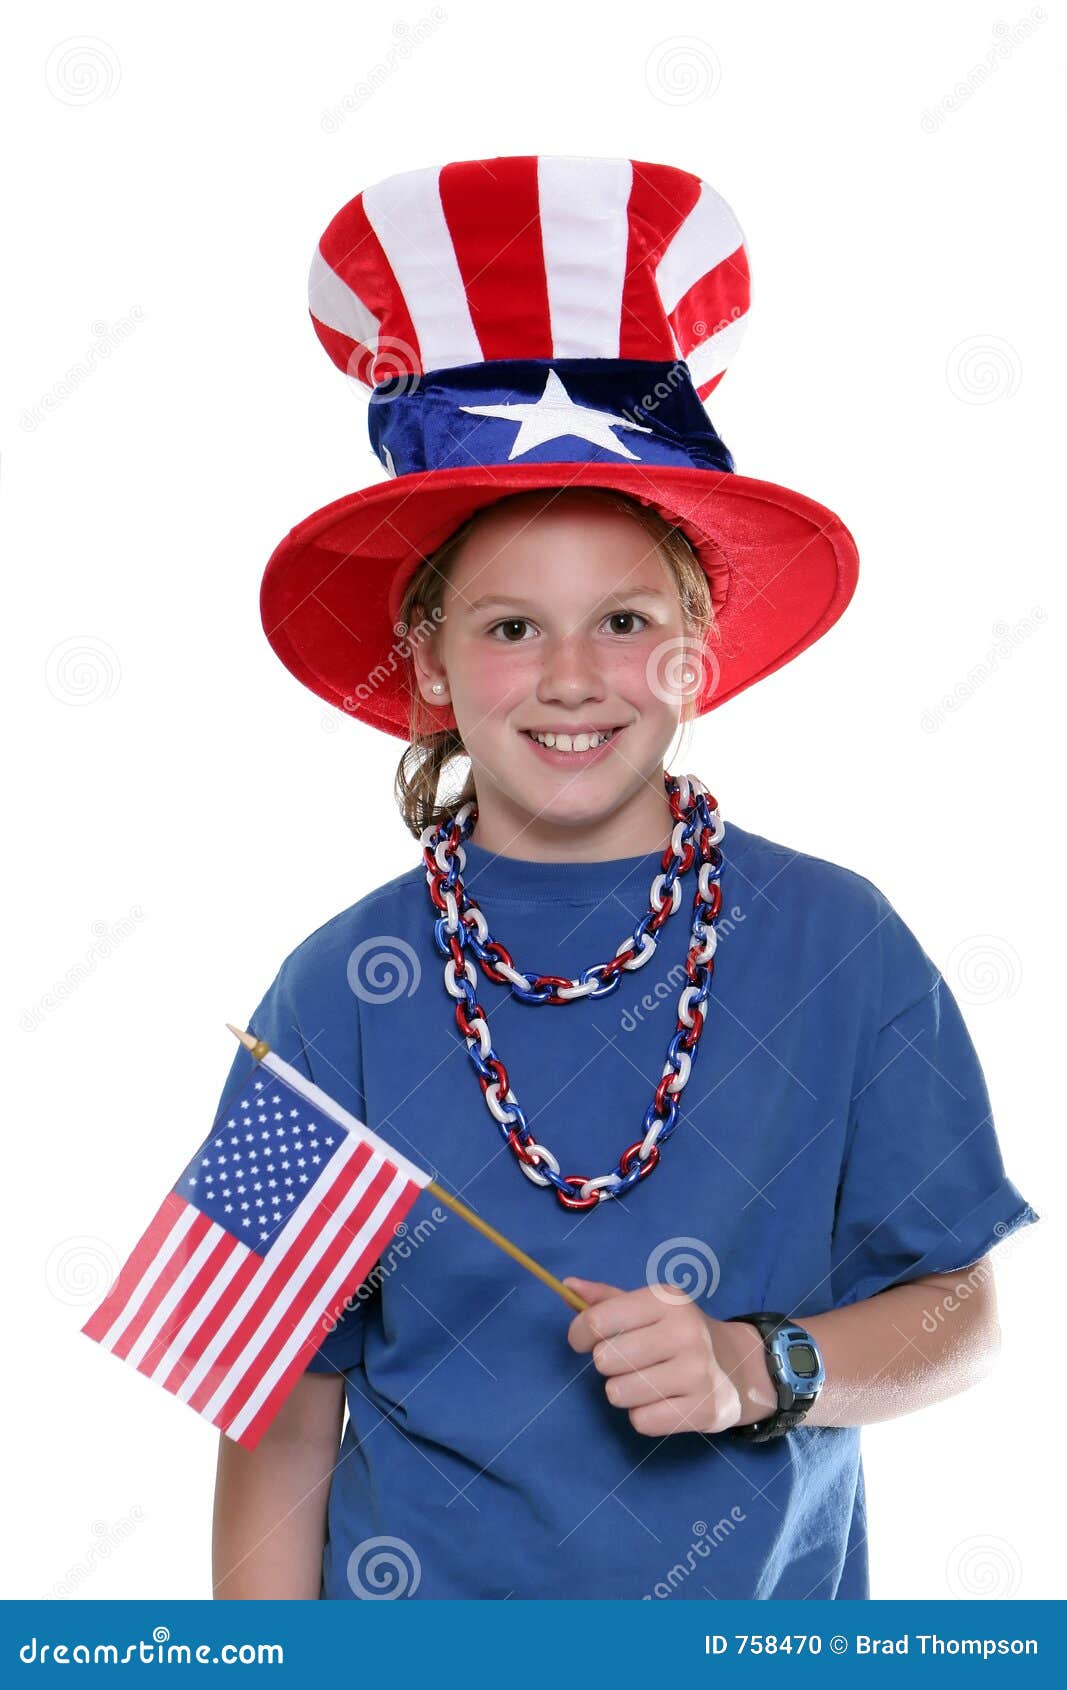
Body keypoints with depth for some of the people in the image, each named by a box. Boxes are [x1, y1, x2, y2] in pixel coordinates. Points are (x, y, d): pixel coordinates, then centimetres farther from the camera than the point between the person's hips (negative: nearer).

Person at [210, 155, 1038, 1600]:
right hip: (418, 1622, 0)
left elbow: (960, 1315, -4)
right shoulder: (342, 994, -10)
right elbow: (286, 1416, -6)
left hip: (771, 1603, 1)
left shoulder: (840, 948, -9)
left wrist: (759, 1369, -20)